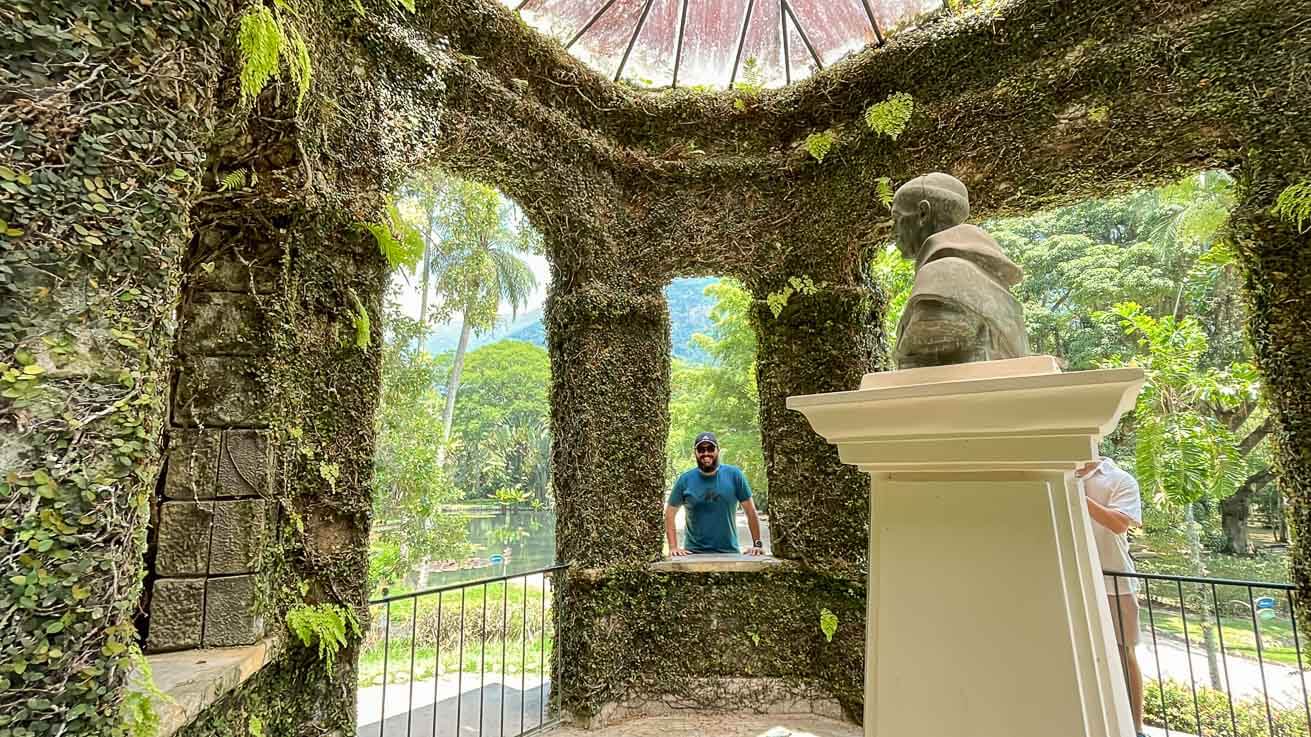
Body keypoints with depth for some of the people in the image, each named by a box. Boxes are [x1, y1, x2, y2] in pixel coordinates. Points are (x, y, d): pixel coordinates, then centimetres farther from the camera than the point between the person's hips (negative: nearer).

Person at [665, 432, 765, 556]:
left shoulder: (734, 475, -4)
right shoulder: (685, 480, -3)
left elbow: (751, 511, 1)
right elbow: (670, 513, 4)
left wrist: (757, 544, -1)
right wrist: (673, 547, -5)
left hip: (729, 551, 0)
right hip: (694, 552, 0)